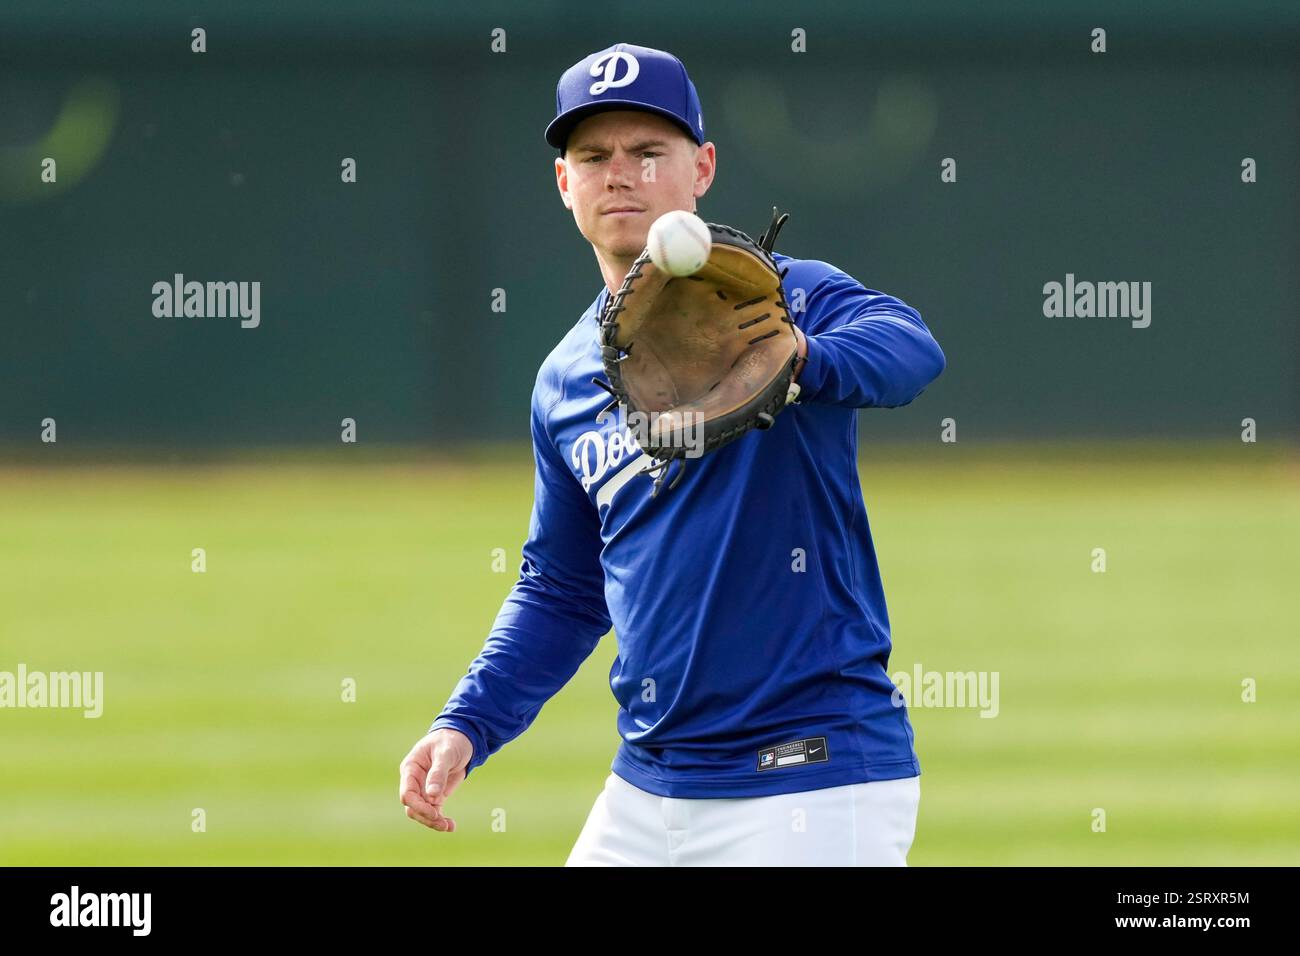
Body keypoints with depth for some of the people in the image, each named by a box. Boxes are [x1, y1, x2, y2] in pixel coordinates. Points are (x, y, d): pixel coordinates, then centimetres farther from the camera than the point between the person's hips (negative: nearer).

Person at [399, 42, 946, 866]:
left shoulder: (785, 297, -6)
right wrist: (467, 727, 8)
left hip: (814, 789, -6)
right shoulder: (568, 381, 13)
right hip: (647, 790, 6)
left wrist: (801, 359, -51)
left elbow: (909, 350, -29)